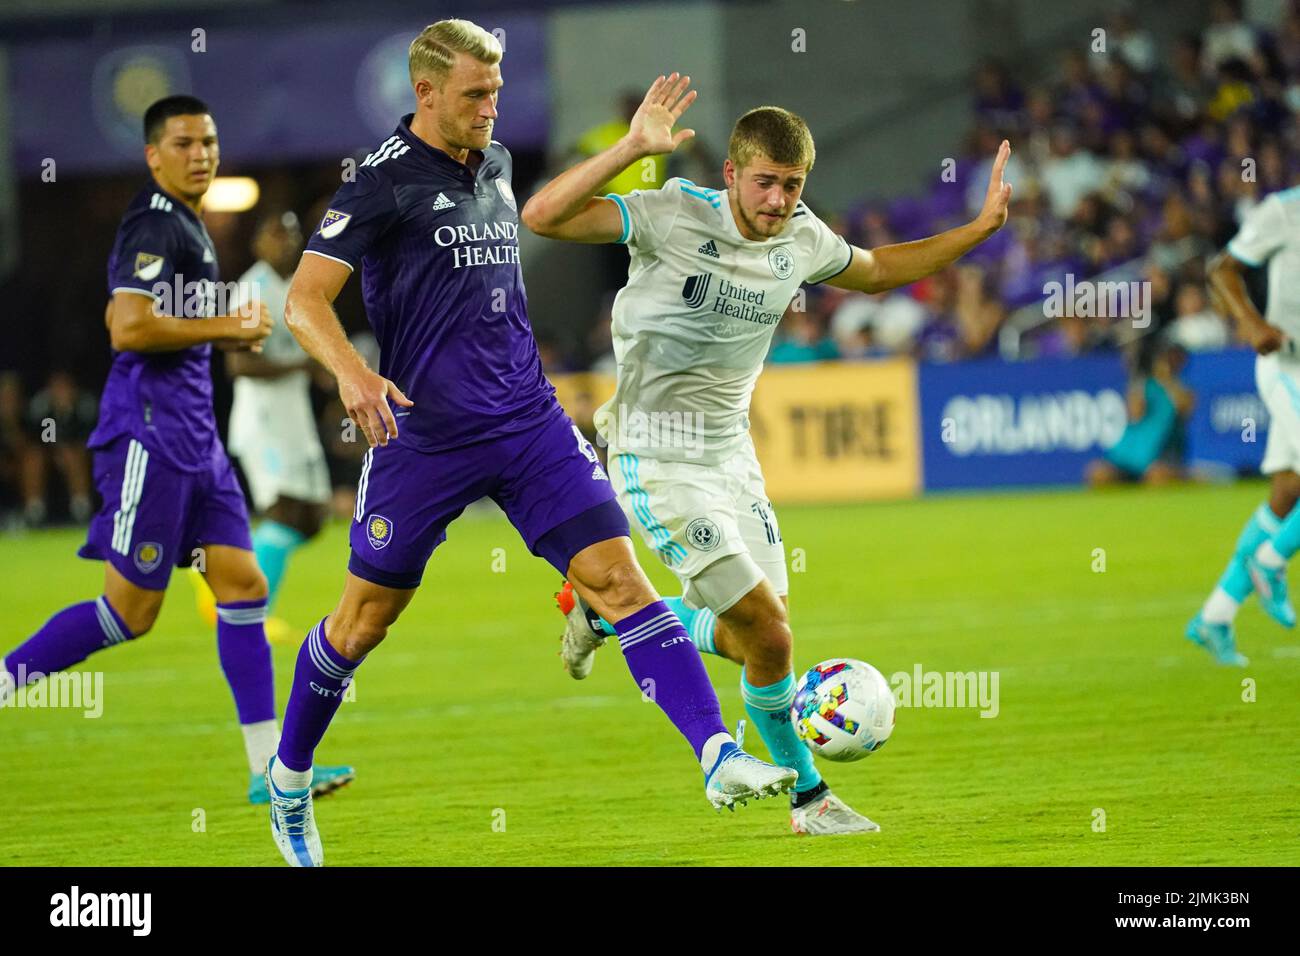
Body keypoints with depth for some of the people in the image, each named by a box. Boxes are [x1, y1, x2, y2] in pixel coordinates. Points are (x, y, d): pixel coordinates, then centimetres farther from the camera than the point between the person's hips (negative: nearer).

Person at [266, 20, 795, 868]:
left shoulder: (495, 163, 12)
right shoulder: (384, 179, -9)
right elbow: (304, 300, -15)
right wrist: (353, 373, -32)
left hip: (527, 420, 5)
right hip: (424, 433, -5)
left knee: (616, 574, -10)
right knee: (366, 618, 7)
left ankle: (719, 756, -18)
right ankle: (290, 780, 29)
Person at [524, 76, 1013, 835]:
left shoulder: (802, 240, -1)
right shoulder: (673, 216, -19)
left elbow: (878, 270, 21)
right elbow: (543, 216, -29)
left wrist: (979, 230, 11)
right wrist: (631, 149, -38)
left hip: (731, 448, 7)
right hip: (659, 454, -7)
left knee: (751, 638, 10)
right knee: (770, 637, -11)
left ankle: (605, 610, 33)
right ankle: (808, 797, 9)